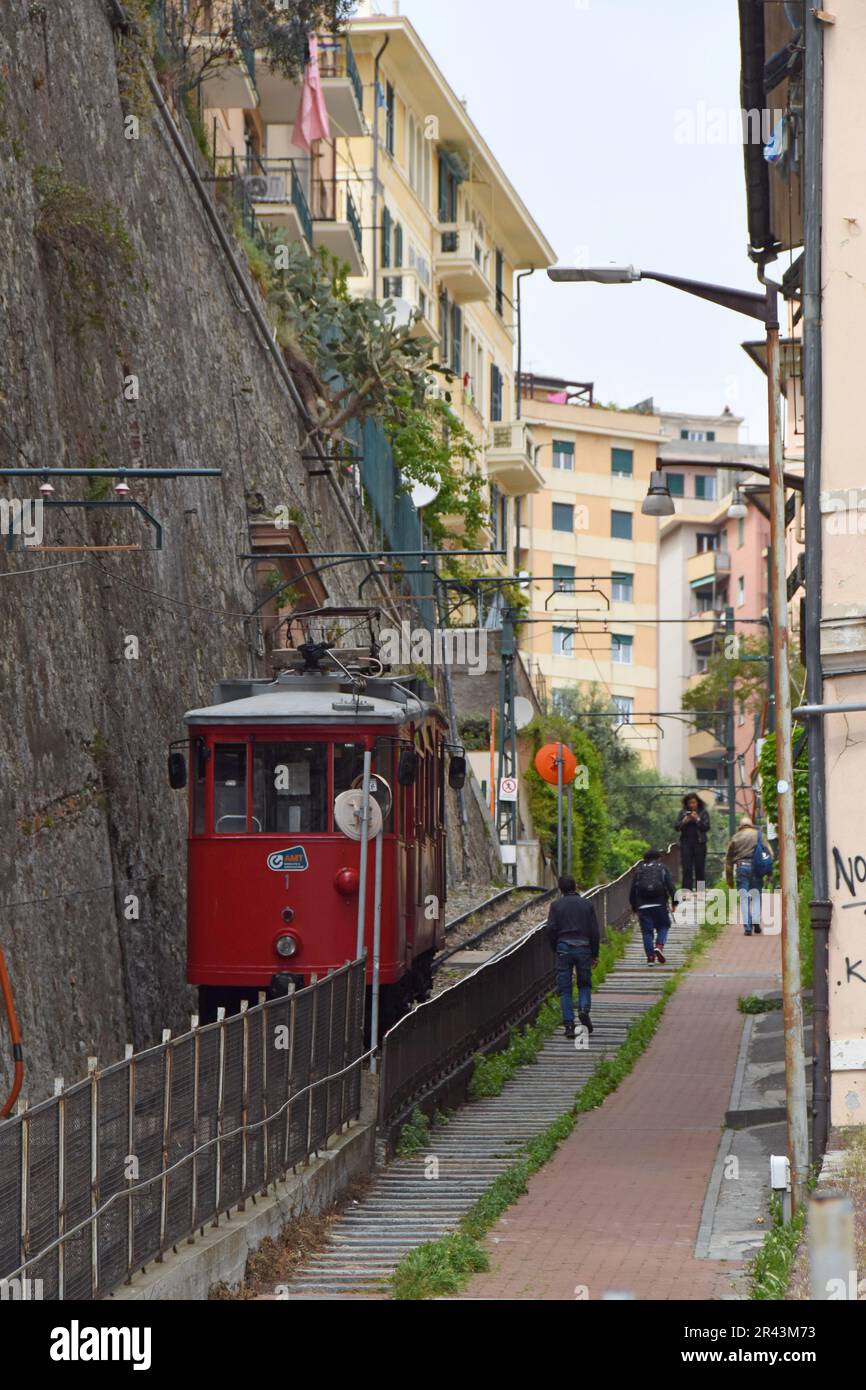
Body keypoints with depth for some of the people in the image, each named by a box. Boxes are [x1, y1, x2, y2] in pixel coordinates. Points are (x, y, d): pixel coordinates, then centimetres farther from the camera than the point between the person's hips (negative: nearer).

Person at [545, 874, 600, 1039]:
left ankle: (569, 1025, -3)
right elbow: (595, 931, 5)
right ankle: (584, 1009, -13)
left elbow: (551, 930, -4)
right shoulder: (587, 905, 5)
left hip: (563, 949, -1)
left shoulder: (556, 906, 1)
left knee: (564, 989, 3)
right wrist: (595, 954, 12)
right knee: (584, 984, 15)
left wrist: (555, 950, 10)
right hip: (584, 948, 1)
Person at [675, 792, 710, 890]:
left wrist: (697, 819, -16)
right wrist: (684, 822, -11)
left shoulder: (703, 812, 4)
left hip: (699, 843, -1)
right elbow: (676, 828, 7)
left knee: (699, 869, 1)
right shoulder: (683, 812, 9)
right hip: (686, 843, 1)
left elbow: (706, 827, -4)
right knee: (687, 869, -4)